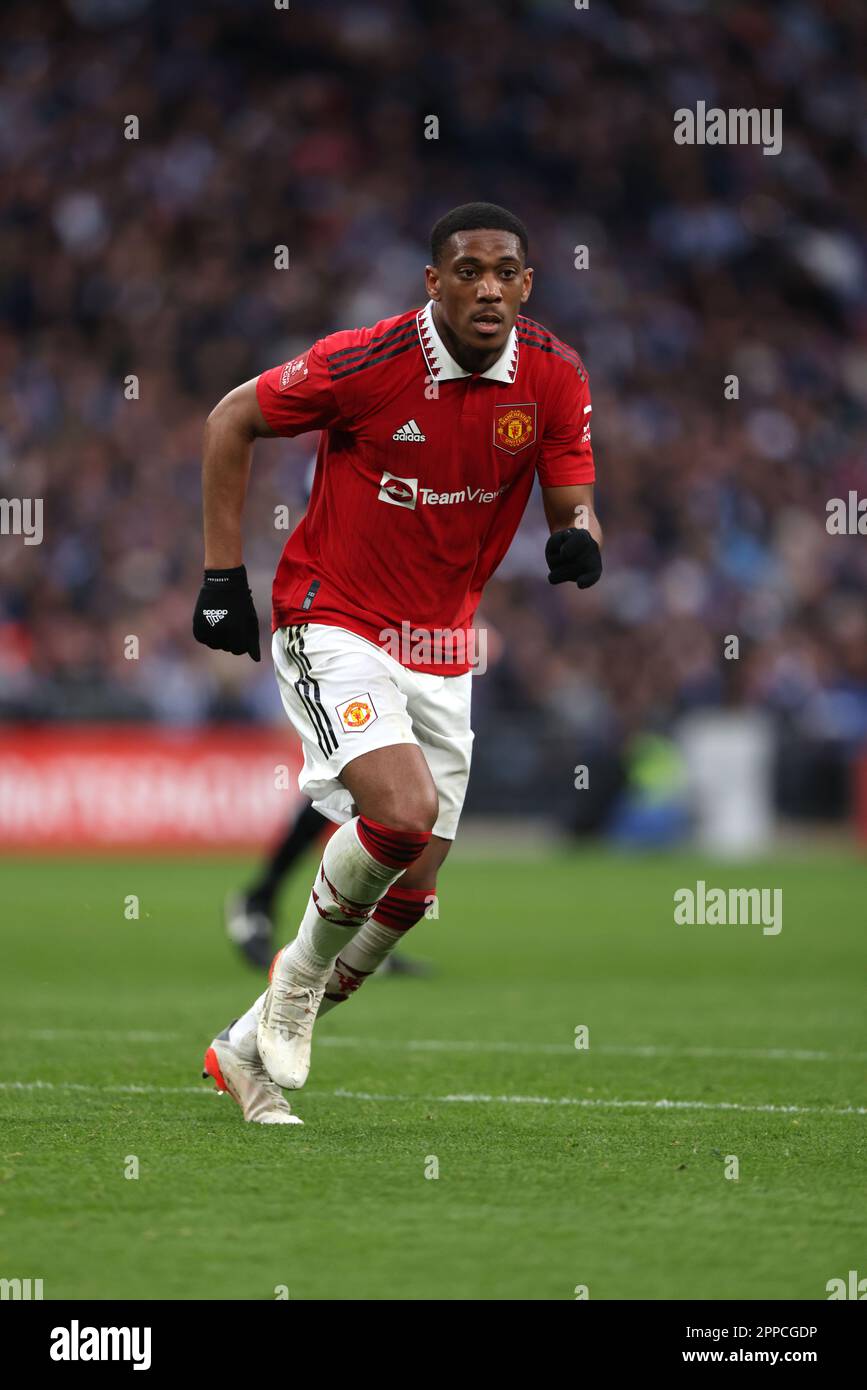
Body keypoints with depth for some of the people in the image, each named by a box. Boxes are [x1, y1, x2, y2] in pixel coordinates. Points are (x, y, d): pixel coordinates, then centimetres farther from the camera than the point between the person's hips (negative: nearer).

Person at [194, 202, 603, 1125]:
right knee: (403, 810, -29)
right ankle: (300, 975, 0)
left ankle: (248, 1049, 25)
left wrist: (577, 539, -27)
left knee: (409, 891, 6)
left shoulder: (553, 377, -6)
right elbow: (231, 420, -5)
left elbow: (572, 501, -2)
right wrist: (222, 574, -6)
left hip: (440, 649, 6)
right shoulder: (367, 361, -18)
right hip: (333, 625, -6)